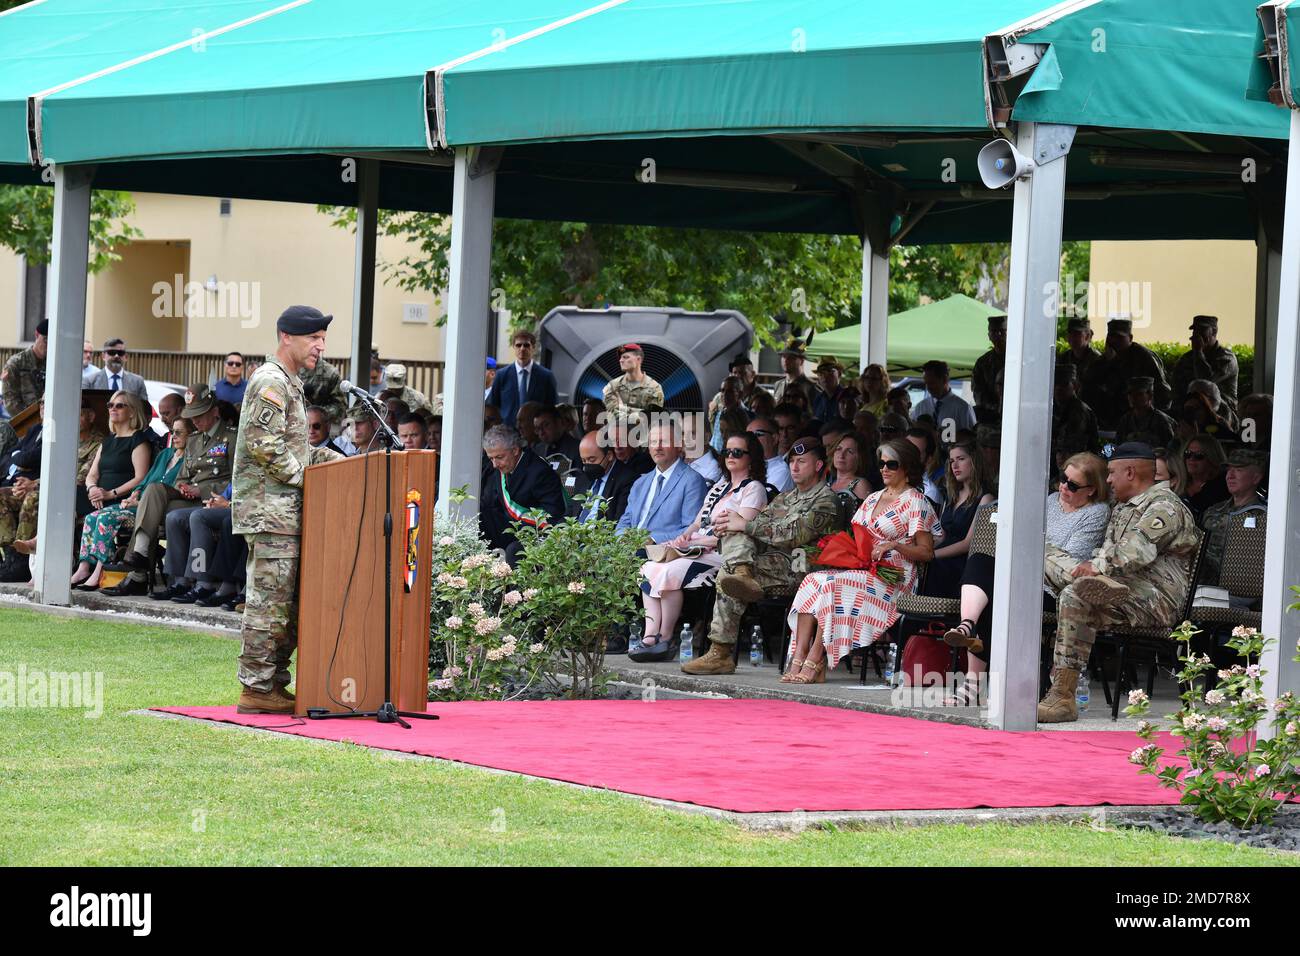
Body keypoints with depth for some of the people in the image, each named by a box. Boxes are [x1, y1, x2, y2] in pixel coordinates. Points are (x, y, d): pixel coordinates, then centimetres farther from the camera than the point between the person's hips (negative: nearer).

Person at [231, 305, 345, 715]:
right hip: (270, 508, -10)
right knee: (270, 600, -9)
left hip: (286, 509, 10)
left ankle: (274, 684, 14)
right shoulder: (271, 381, -11)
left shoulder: (289, 384, 22)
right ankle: (256, 689, -7)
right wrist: (302, 477, -12)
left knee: (287, 603, 10)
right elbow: (263, 444, -20)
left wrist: (329, 458, 12)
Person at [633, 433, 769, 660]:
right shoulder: (719, 487, 27)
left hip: (724, 556, -8)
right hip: (699, 551, 8)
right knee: (650, 568, -14)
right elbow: (697, 524, 24)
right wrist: (683, 538, -1)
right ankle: (651, 636, -24)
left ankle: (665, 639, -22)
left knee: (670, 572, -30)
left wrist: (693, 542, -13)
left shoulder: (753, 489, 0)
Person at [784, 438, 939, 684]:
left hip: (892, 578, -7)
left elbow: (926, 552, -4)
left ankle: (814, 662, -31)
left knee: (832, 585, -31)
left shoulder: (915, 502, 1)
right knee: (812, 581, -22)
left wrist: (894, 545, -17)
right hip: (861, 569, 7)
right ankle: (798, 661, -33)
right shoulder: (873, 498, 23)